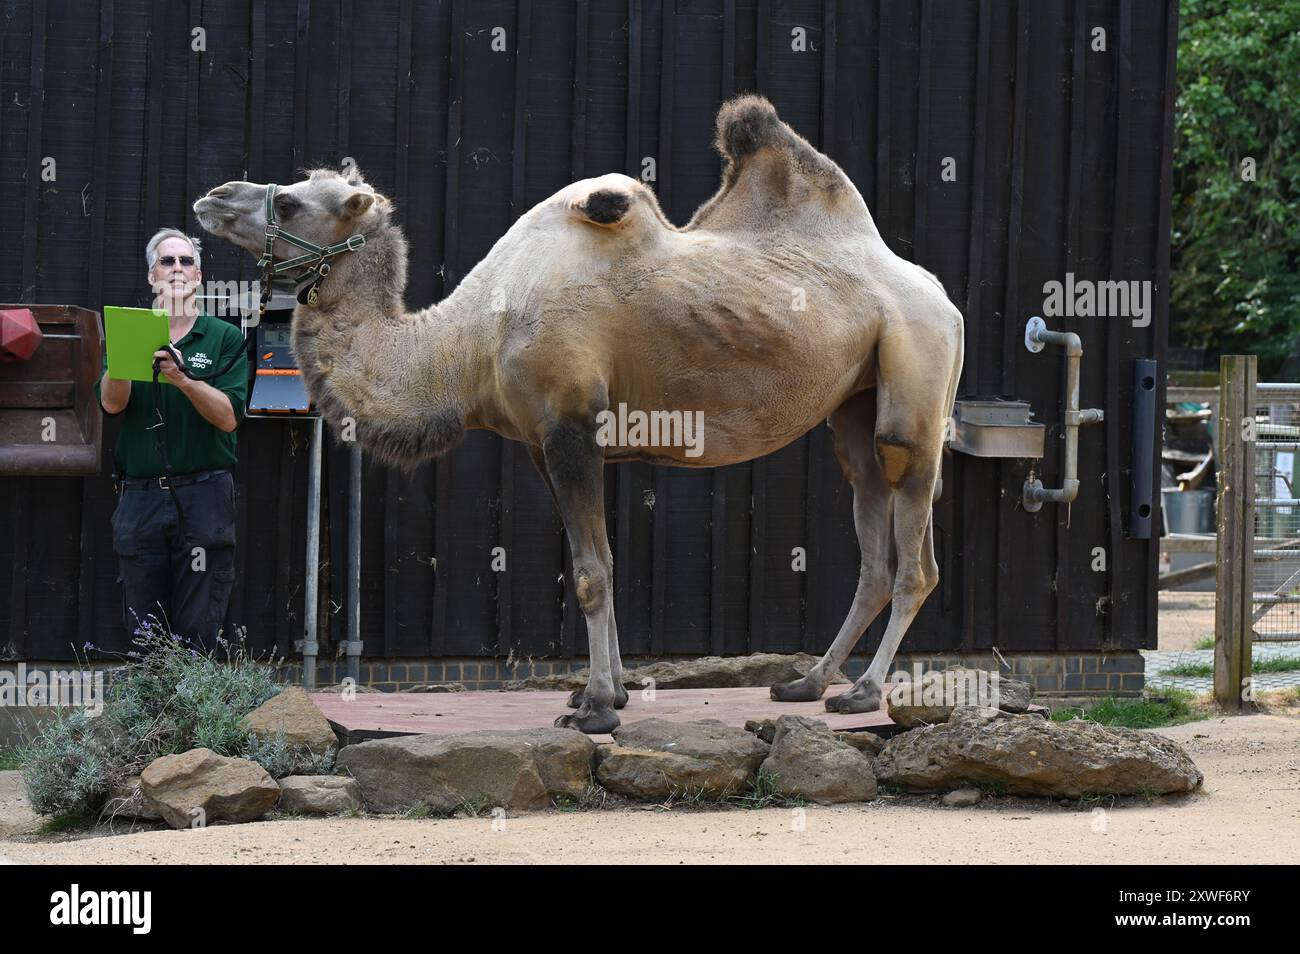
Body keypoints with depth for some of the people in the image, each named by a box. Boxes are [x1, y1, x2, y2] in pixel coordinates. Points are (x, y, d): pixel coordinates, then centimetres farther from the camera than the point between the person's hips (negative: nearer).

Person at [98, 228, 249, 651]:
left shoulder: (225, 338, 7)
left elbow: (228, 417, -4)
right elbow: (111, 402, -3)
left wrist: (183, 378, -19)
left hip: (203, 500, -2)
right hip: (140, 500, 2)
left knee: (198, 632, -4)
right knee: (142, 637, 2)